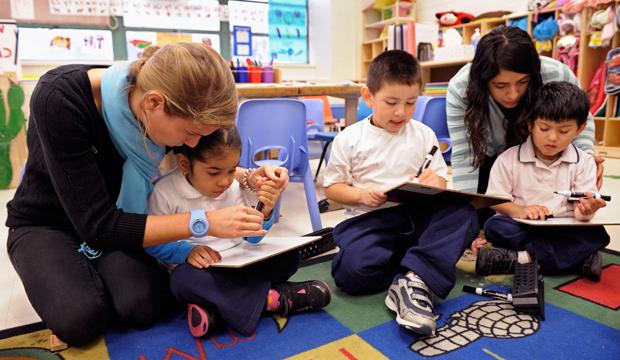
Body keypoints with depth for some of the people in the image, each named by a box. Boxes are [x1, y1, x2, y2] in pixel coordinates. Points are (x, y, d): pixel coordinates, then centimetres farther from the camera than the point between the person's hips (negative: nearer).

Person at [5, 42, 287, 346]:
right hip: (46, 224, -2)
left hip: (115, 218, 3)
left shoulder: (157, 103, -19)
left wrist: (248, 177, -17)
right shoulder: (60, 98, -34)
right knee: (81, 318, -28)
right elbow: (97, 225, -33)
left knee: (143, 307, -24)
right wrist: (205, 222, -36)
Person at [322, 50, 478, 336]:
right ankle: (427, 270, -9)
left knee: (464, 213, -26)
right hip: (369, 218, -2)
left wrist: (435, 181, -12)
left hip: (417, 215, 3)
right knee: (354, 269, -32)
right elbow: (332, 186, 6)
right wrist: (362, 195, -15)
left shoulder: (424, 134, 13)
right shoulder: (348, 139, 4)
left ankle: (412, 280, -35)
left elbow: (442, 179, 14)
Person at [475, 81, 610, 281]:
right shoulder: (509, 159, -3)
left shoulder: (584, 162, 2)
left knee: (596, 235, -25)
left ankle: (519, 259, -31)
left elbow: (582, 204, -4)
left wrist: (584, 210, -29)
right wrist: (519, 211, -24)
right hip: (522, 228, -1)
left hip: (562, 230, 1)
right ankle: (577, 255, -26)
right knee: (494, 226, -29)